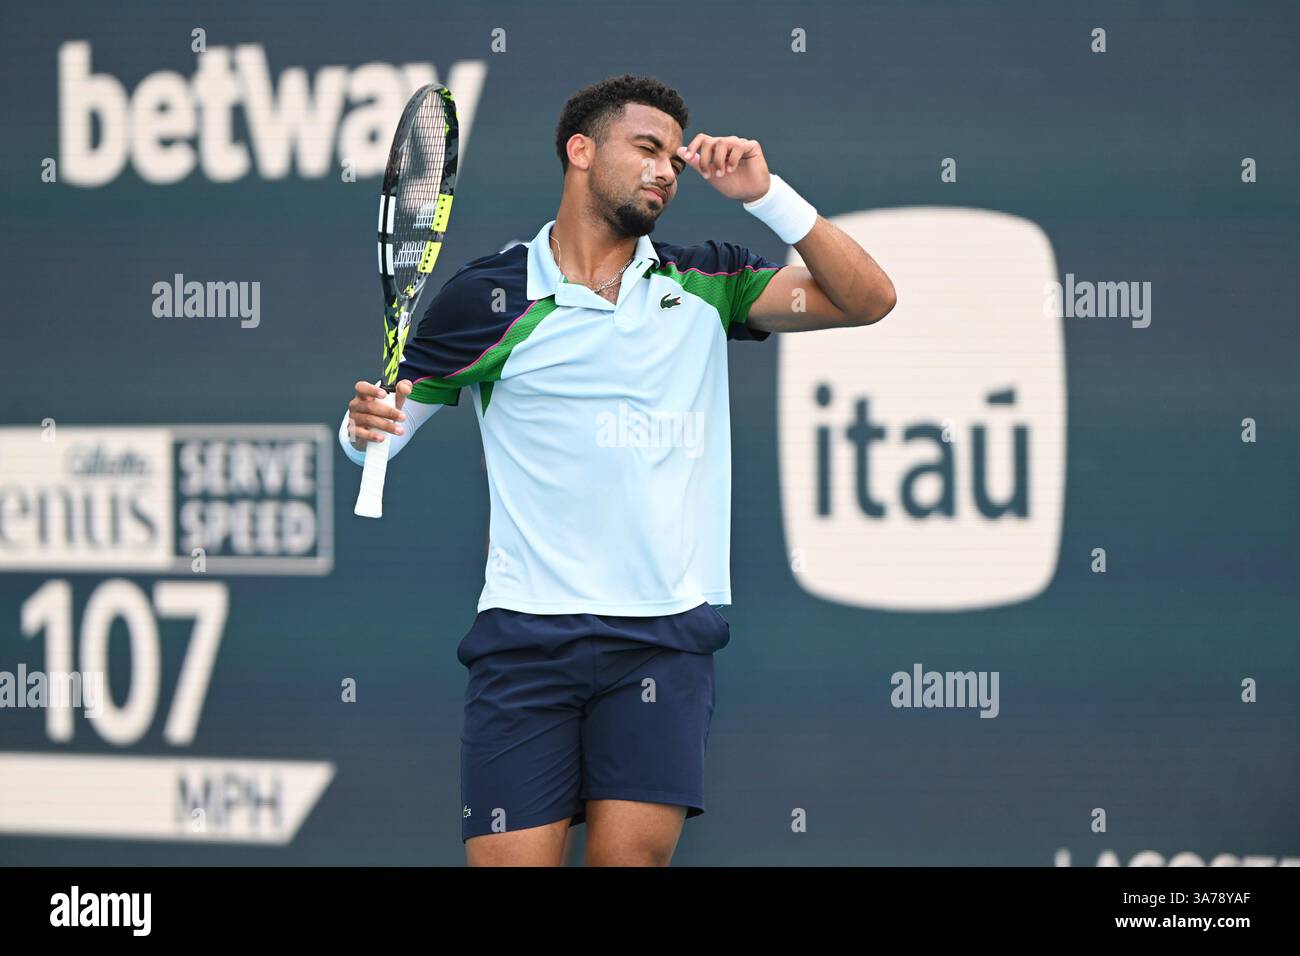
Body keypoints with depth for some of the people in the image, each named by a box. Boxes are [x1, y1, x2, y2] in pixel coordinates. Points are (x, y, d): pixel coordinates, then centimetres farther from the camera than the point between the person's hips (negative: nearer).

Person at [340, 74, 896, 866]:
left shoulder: (703, 285, 12)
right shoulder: (489, 297, 4)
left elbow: (867, 298, 6)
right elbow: (388, 425, 11)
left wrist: (764, 193, -3)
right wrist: (367, 425, -13)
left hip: (665, 639, 2)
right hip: (526, 641, -2)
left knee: (633, 853, -11)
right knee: (512, 860, -9)